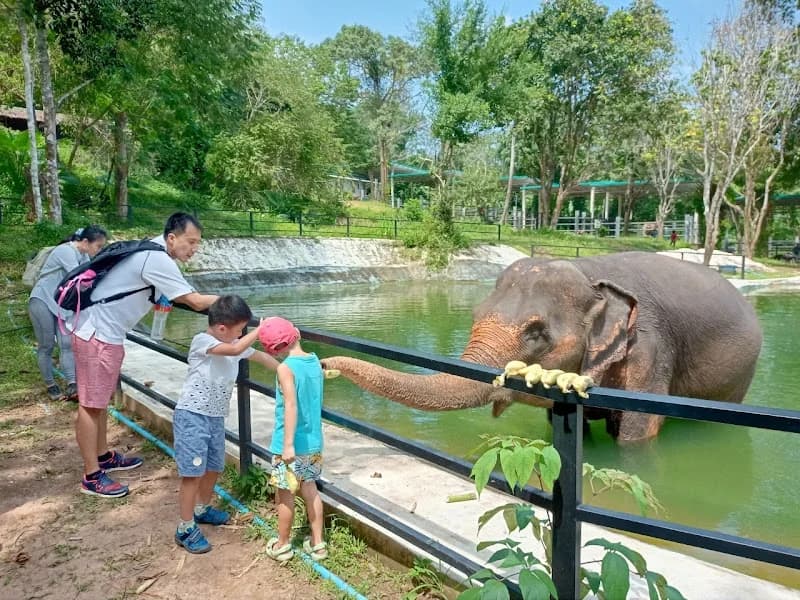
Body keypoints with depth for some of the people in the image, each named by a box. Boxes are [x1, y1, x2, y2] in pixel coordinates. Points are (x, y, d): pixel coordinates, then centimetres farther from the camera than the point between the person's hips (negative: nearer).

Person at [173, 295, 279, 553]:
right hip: (191, 416, -8)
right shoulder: (202, 341, -18)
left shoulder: (235, 344, 5)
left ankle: (202, 509, 42)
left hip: (216, 417, 8)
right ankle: (186, 528, 6)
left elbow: (261, 356, 19)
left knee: (214, 467, 19)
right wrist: (261, 329, -27)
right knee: (193, 472, -6)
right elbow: (235, 350, -33)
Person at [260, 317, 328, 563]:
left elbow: (291, 405, -26)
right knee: (310, 490, 18)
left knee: (284, 494, 11)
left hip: (290, 444, -6)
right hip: (313, 442, 6)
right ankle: (317, 543, 26)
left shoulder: (285, 368, -17)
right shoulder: (315, 362, 2)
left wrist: (288, 443, -26)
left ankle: (282, 545, 27)